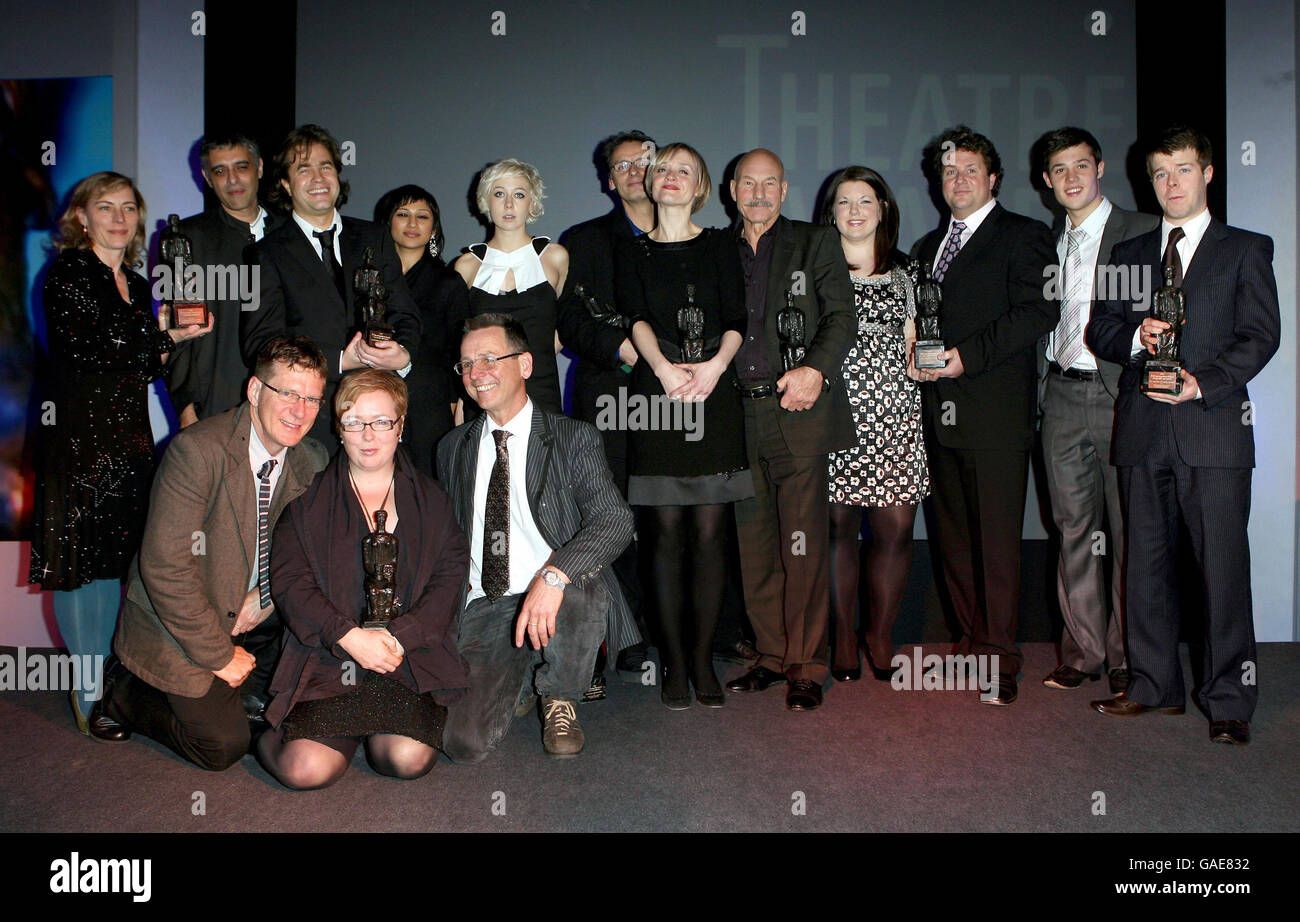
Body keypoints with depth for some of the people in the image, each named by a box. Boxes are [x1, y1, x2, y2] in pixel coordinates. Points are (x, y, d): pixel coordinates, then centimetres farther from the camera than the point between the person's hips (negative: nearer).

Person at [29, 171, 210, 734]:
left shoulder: (137, 285, 17)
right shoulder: (68, 273, -3)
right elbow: (91, 349, -13)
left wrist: (160, 351, -3)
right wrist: (171, 339, -5)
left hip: (128, 438, 6)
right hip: (78, 432, -6)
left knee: (117, 557, 8)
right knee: (80, 555, -2)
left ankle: (109, 685, 17)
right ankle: (91, 689, 7)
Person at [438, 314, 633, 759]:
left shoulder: (573, 438, -1)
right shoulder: (453, 448, 13)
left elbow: (615, 519, -16)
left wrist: (554, 575, -32)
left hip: (564, 596, -2)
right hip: (483, 607, 2)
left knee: (577, 585, -39)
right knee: (464, 741, -19)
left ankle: (559, 697, -6)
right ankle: (523, 681, 17)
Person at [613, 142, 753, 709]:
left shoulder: (719, 247, 14)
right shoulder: (632, 252, 14)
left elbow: (736, 318, 2)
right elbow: (636, 318, -2)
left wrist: (715, 365, -17)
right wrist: (664, 368, -19)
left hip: (714, 396, 0)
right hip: (657, 399, 0)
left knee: (710, 530, -2)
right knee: (666, 531, -2)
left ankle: (703, 661, 7)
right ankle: (673, 663, 6)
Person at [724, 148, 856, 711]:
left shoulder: (815, 243, 8)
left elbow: (841, 317, -1)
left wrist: (815, 370, -17)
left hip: (799, 412, -4)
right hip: (740, 417, 4)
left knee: (803, 548, -5)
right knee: (754, 548, 8)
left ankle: (807, 668, 5)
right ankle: (772, 657, 20)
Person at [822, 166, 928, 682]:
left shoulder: (905, 271, 16)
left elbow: (911, 345, 20)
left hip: (895, 412, 2)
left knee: (896, 529, -2)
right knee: (838, 527, -1)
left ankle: (880, 635, 14)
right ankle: (843, 637, 13)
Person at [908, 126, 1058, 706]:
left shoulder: (1022, 236, 3)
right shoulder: (928, 246, 24)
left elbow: (1038, 311, -10)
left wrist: (967, 355, -16)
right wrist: (915, 356, 4)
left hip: (996, 408, -6)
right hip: (939, 406, 6)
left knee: (997, 535, -7)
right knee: (954, 533, 8)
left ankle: (1001, 660, -2)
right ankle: (972, 642, 19)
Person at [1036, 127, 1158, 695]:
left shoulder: (1143, 232, 1)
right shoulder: (1046, 242, 16)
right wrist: (1039, 391, 7)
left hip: (1120, 394, -4)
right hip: (1062, 398, 4)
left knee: (1128, 531, 1)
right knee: (1074, 529, 7)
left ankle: (1126, 657, 12)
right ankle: (1083, 653, 16)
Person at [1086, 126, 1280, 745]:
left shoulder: (1245, 250, 8)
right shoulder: (1128, 254, 18)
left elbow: (1261, 334, 0)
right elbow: (1099, 330, 13)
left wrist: (1204, 383, -14)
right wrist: (1136, 337, -8)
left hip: (1214, 423, -3)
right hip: (1143, 427, 4)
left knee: (1223, 566, -4)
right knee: (1146, 561, 7)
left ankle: (1229, 700, 4)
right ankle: (1156, 685, 18)